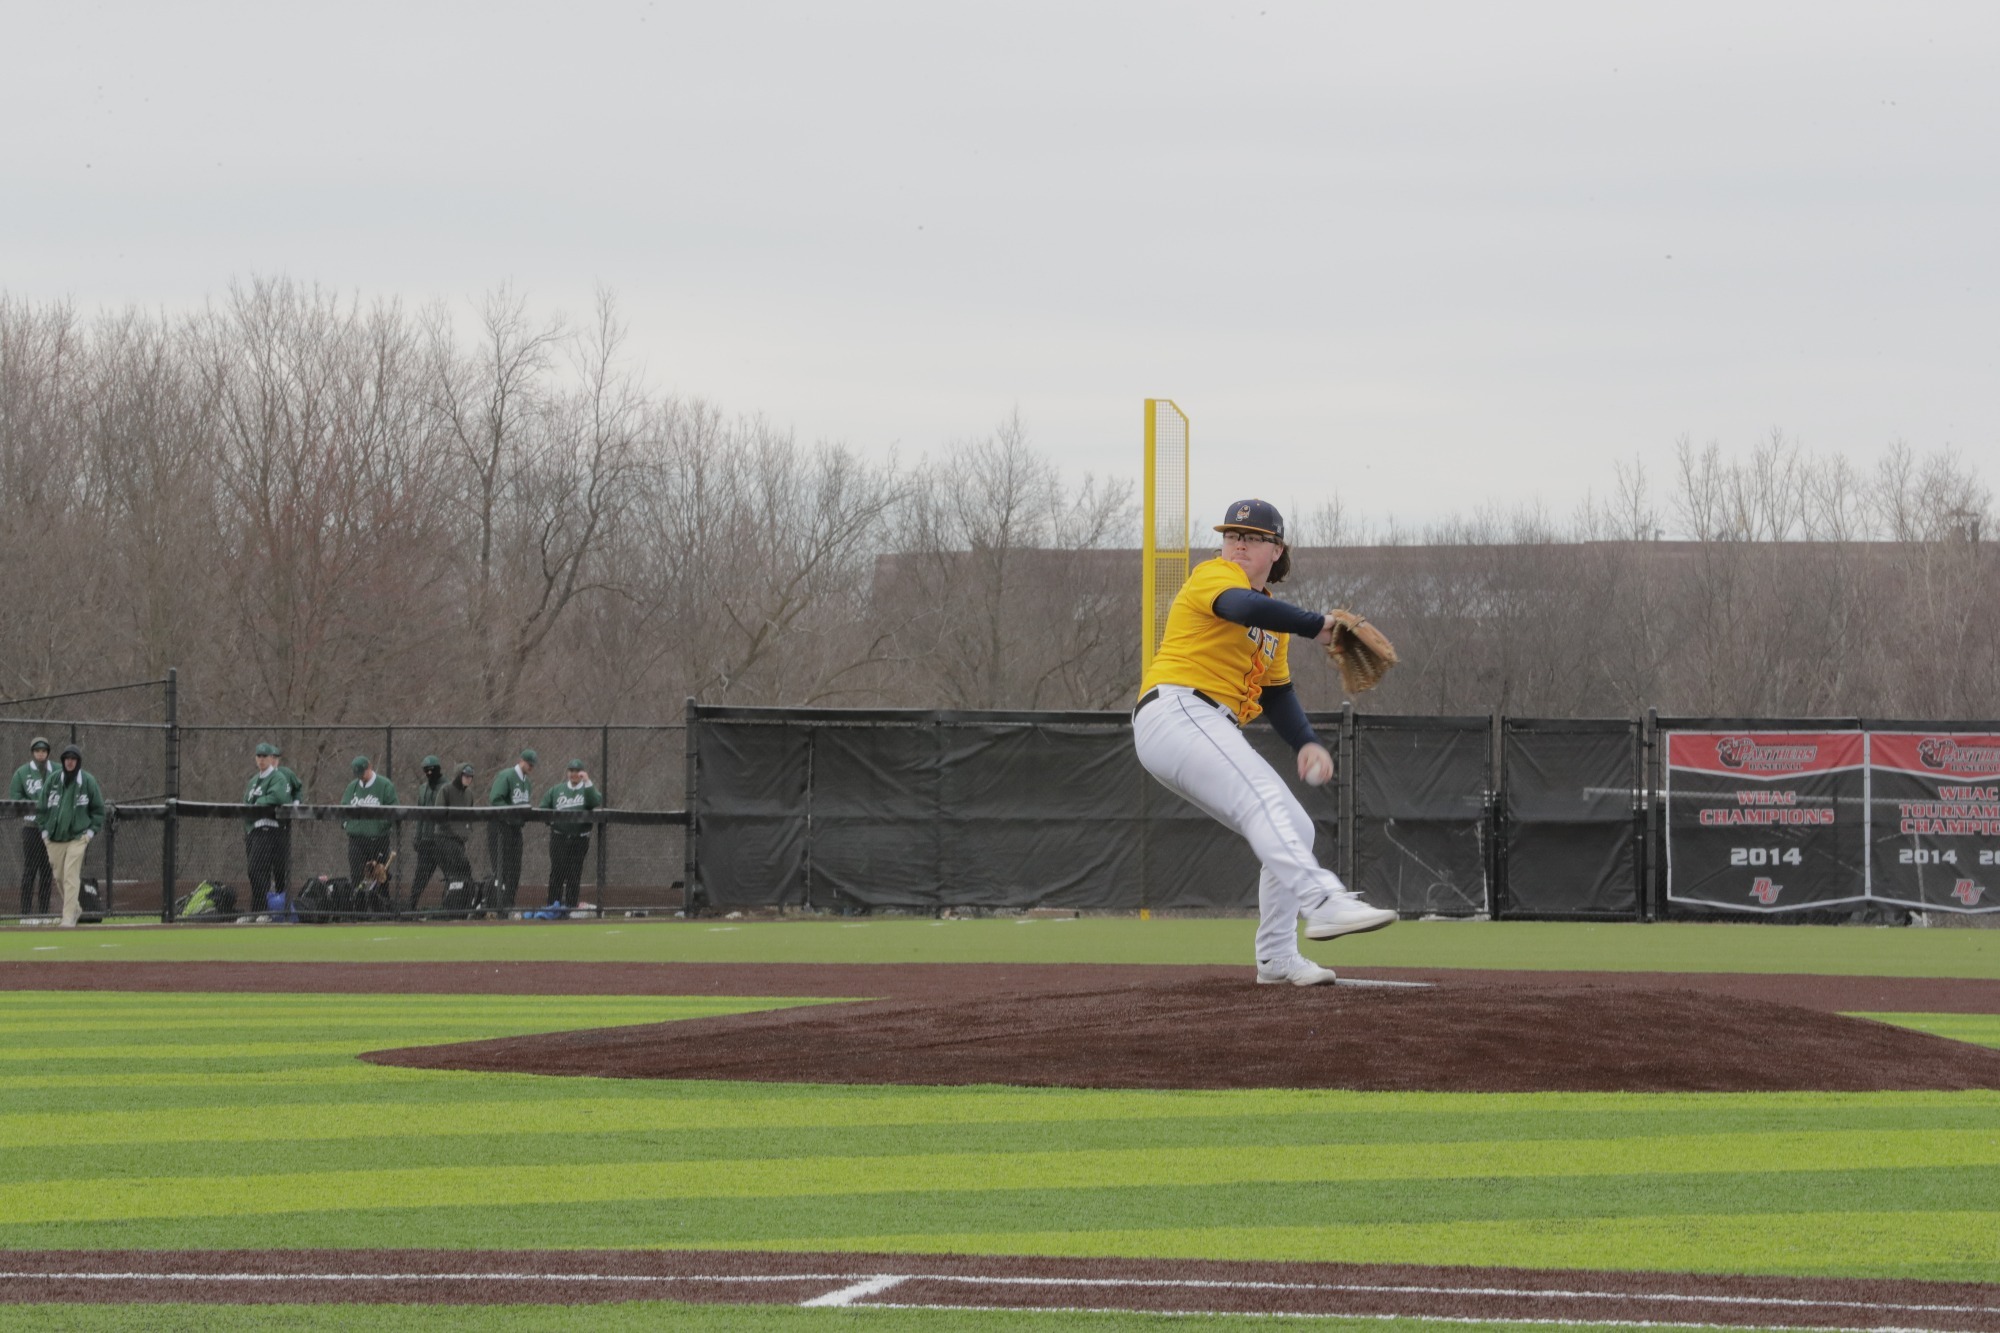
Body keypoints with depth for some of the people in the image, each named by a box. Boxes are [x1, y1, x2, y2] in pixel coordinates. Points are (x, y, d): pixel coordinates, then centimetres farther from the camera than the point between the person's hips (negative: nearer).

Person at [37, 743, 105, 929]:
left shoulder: (88, 781, -1)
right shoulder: (53, 779, 4)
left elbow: (98, 809, 7)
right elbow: (43, 807, 11)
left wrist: (91, 831, -2)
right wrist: (44, 831, 6)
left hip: (78, 837, -3)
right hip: (54, 838, 3)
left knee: (71, 877, -13)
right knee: (59, 877, 9)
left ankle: (68, 917, -14)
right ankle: (75, 908, 30)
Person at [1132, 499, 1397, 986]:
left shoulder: (1275, 621, 24)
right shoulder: (1214, 575, -4)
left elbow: (1276, 693, 21)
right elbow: (1245, 607, -27)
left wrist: (1307, 743, 4)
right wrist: (1318, 626, -33)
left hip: (1216, 735, 10)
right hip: (1175, 713, -10)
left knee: (1297, 830, 10)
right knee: (1265, 801, -29)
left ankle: (1277, 959, 15)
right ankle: (1324, 904, -47)